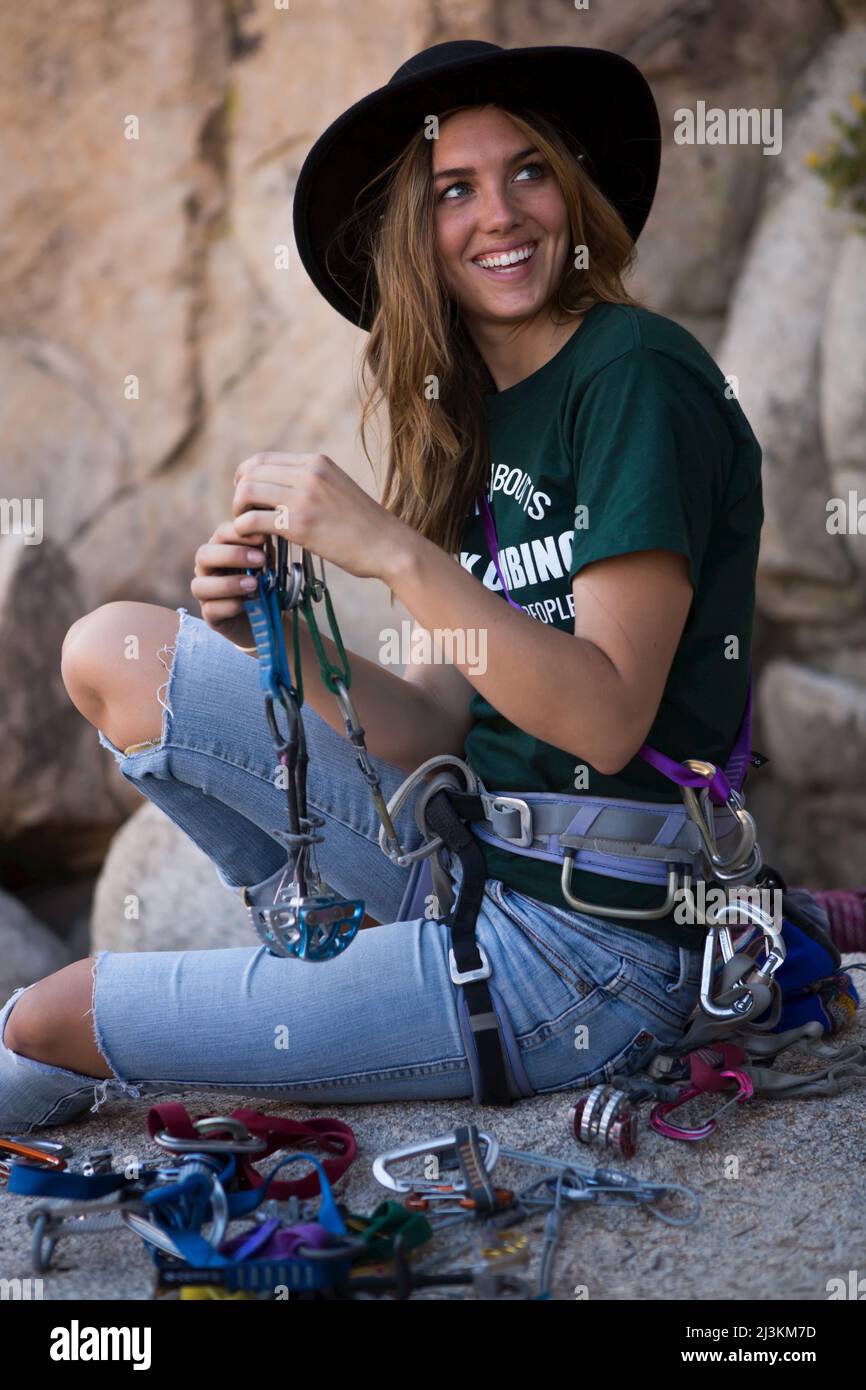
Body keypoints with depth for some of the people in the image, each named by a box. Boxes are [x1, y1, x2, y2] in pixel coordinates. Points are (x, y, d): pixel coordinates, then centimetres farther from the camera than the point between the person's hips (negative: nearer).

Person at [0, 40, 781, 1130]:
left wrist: (397, 553, -27)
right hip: (472, 853, 8)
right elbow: (441, 732, 3)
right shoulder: (476, 410, 11)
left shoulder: (639, 378, -14)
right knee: (110, 654, 10)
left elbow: (607, 722, -22)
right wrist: (282, 635, -14)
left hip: (594, 960, -8)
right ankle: (351, 951, 16)